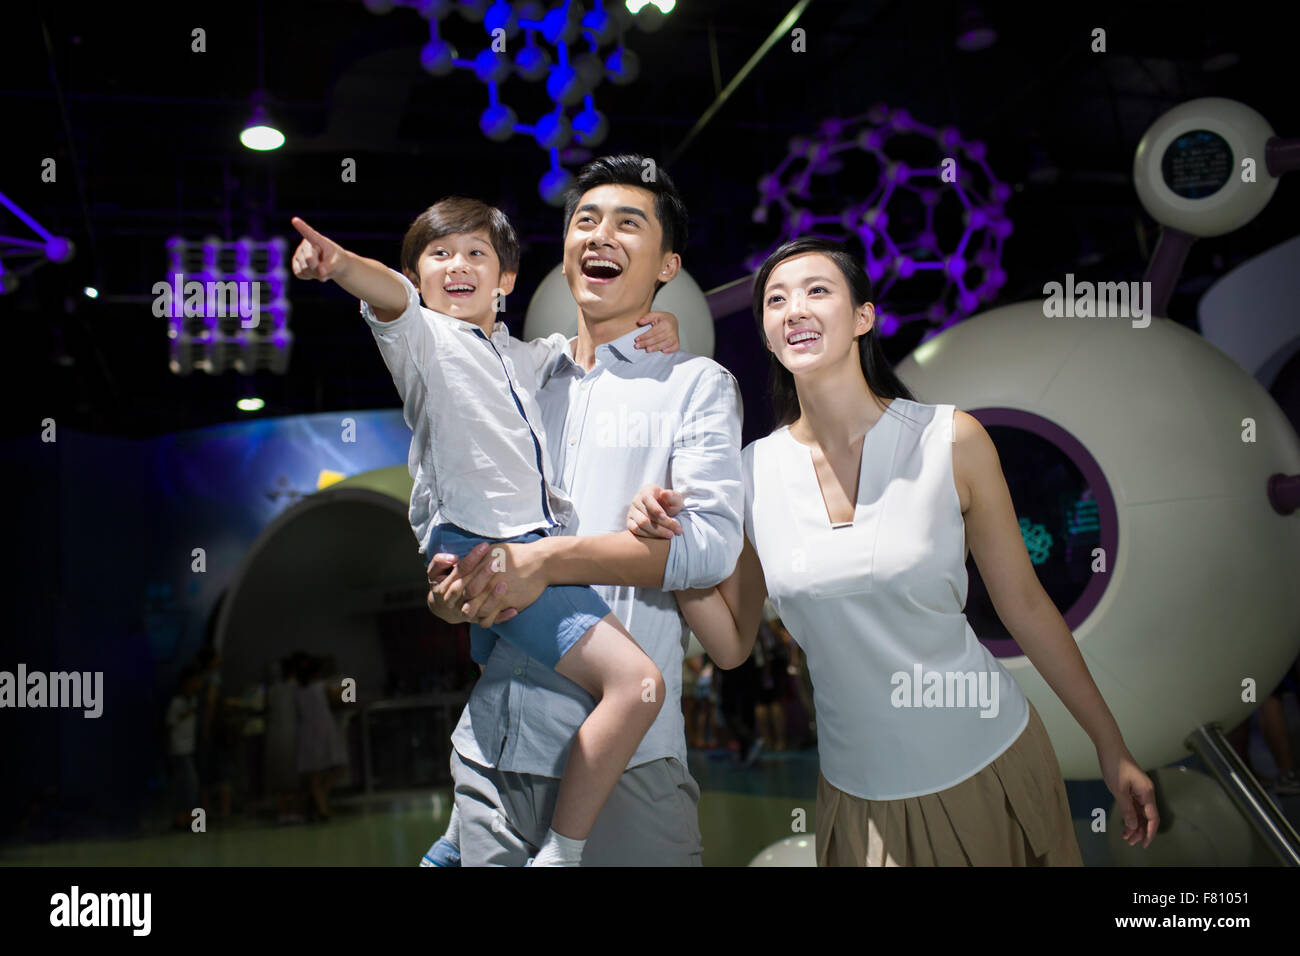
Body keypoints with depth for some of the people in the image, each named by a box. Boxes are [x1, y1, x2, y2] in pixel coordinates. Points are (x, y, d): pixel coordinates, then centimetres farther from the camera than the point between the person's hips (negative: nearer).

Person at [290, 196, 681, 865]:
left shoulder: (526, 356, 25)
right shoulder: (424, 336, 5)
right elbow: (390, 297, -17)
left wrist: (656, 324, 12)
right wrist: (340, 263, -39)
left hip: (533, 545, 8)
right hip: (479, 546, -8)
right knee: (635, 681, -20)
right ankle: (558, 854, -12)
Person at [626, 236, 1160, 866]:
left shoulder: (951, 441, -12)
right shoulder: (753, 474, -6)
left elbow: (1023, 604, -3)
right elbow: (733, 642, 1)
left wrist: (1111, 748, 2)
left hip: (991, 767, -1)